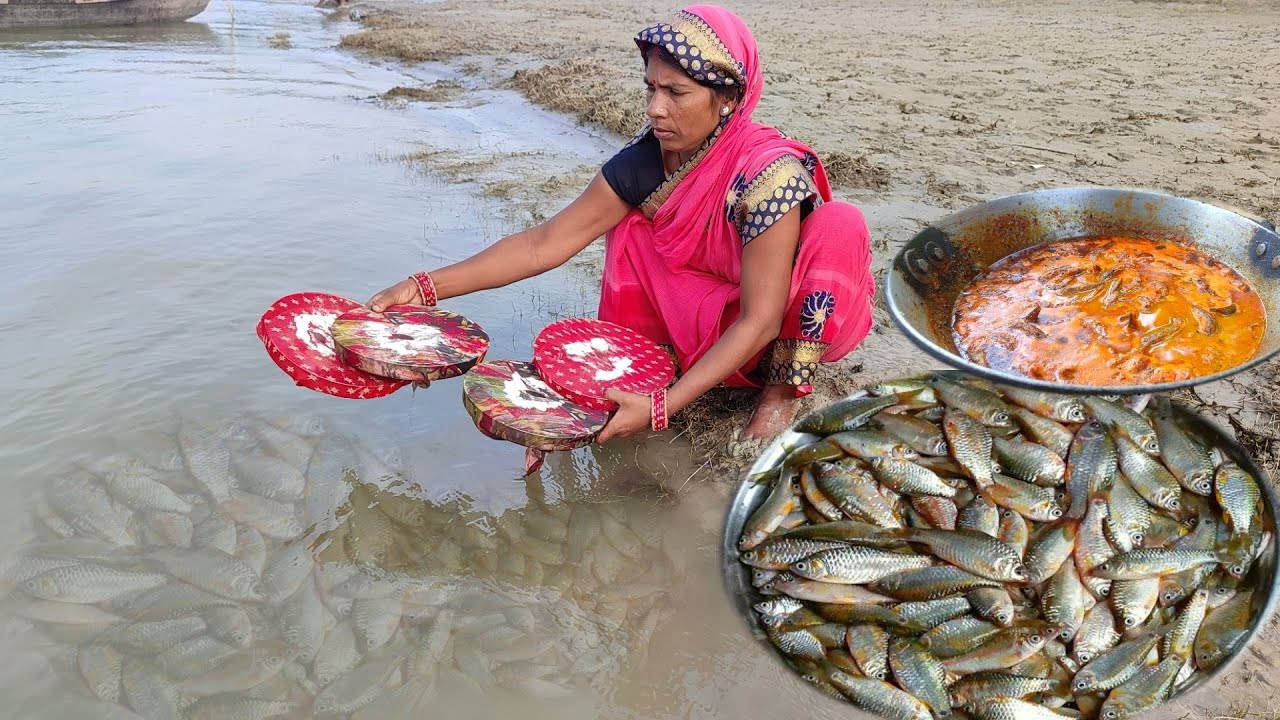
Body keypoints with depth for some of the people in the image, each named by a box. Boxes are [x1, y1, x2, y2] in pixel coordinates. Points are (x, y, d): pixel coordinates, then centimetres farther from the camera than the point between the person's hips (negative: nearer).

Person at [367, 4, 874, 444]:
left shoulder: (769, 174, -32)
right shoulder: (644, 162, -16)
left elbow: (760, 322, -31)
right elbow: (543, 244, -16)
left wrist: (662, 407, -39)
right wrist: (425, 288, -23)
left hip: (788, 328, -3)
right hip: (707, 322, 4)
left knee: (841, 225, -32)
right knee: (629, 226, -14)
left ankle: (784, 387, -11)